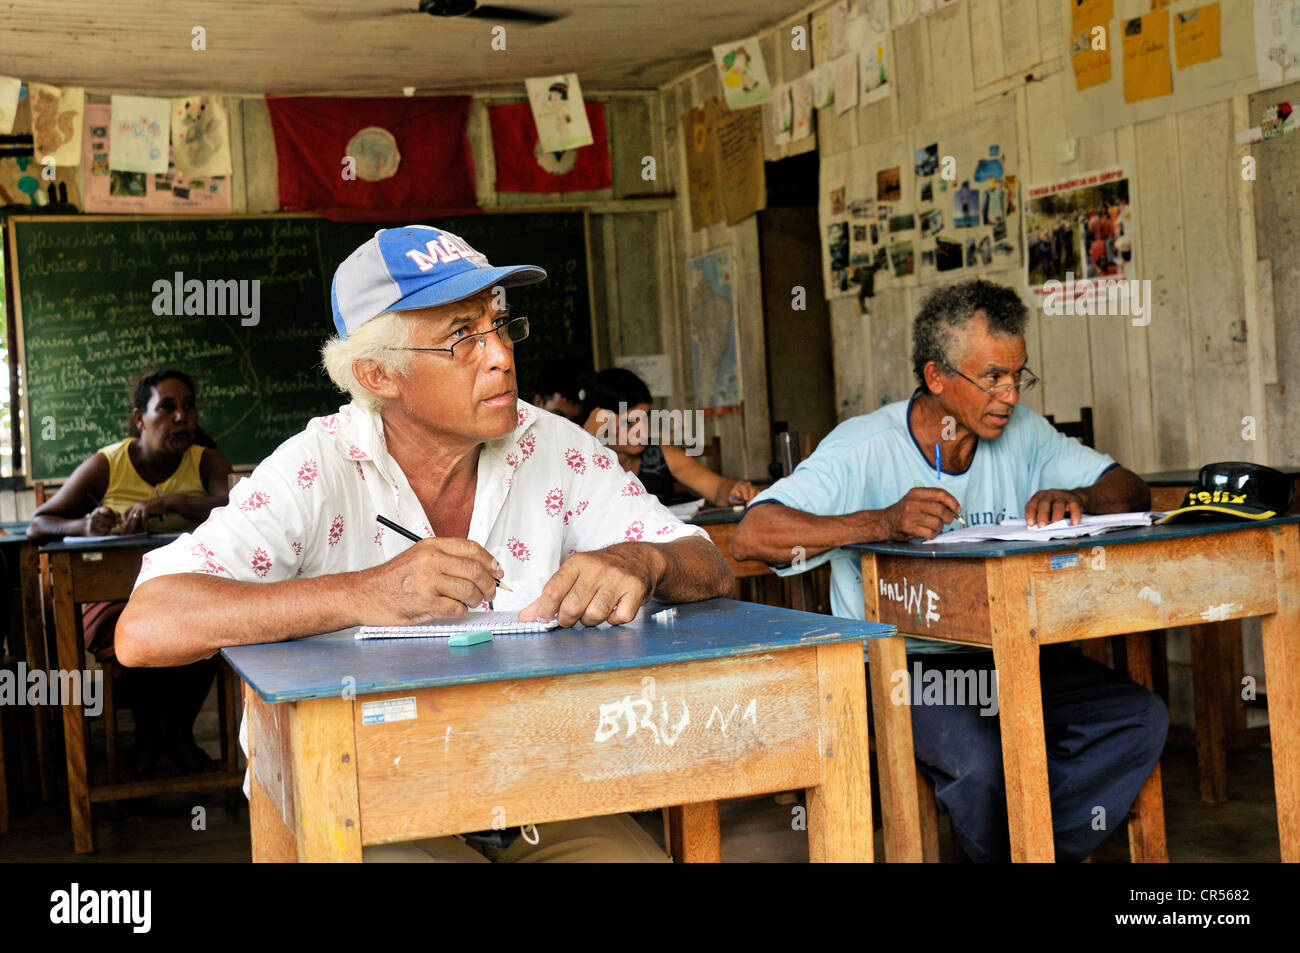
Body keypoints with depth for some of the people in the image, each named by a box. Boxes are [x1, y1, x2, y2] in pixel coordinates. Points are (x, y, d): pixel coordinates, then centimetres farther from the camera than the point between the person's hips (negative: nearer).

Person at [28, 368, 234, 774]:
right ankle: (147, 730, -1)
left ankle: (180, 729, -3)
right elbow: (38, 523, 1)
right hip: (117, 594, 0)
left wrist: (167, 502, -31)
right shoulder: (105, 466, 1)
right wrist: (85, 525, -22)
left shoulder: (207, 463, 1)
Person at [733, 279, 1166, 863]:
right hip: (900, 664, -5)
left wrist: (1078, 498, -15)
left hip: (1007, 655, 5)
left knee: (1141, 719, -16)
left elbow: (1131, 491, 9)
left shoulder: (1021, 433, 6)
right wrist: (882, 522, -34)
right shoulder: (865, 447, -11)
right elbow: (751, 537, -21)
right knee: (979, 758, -33)